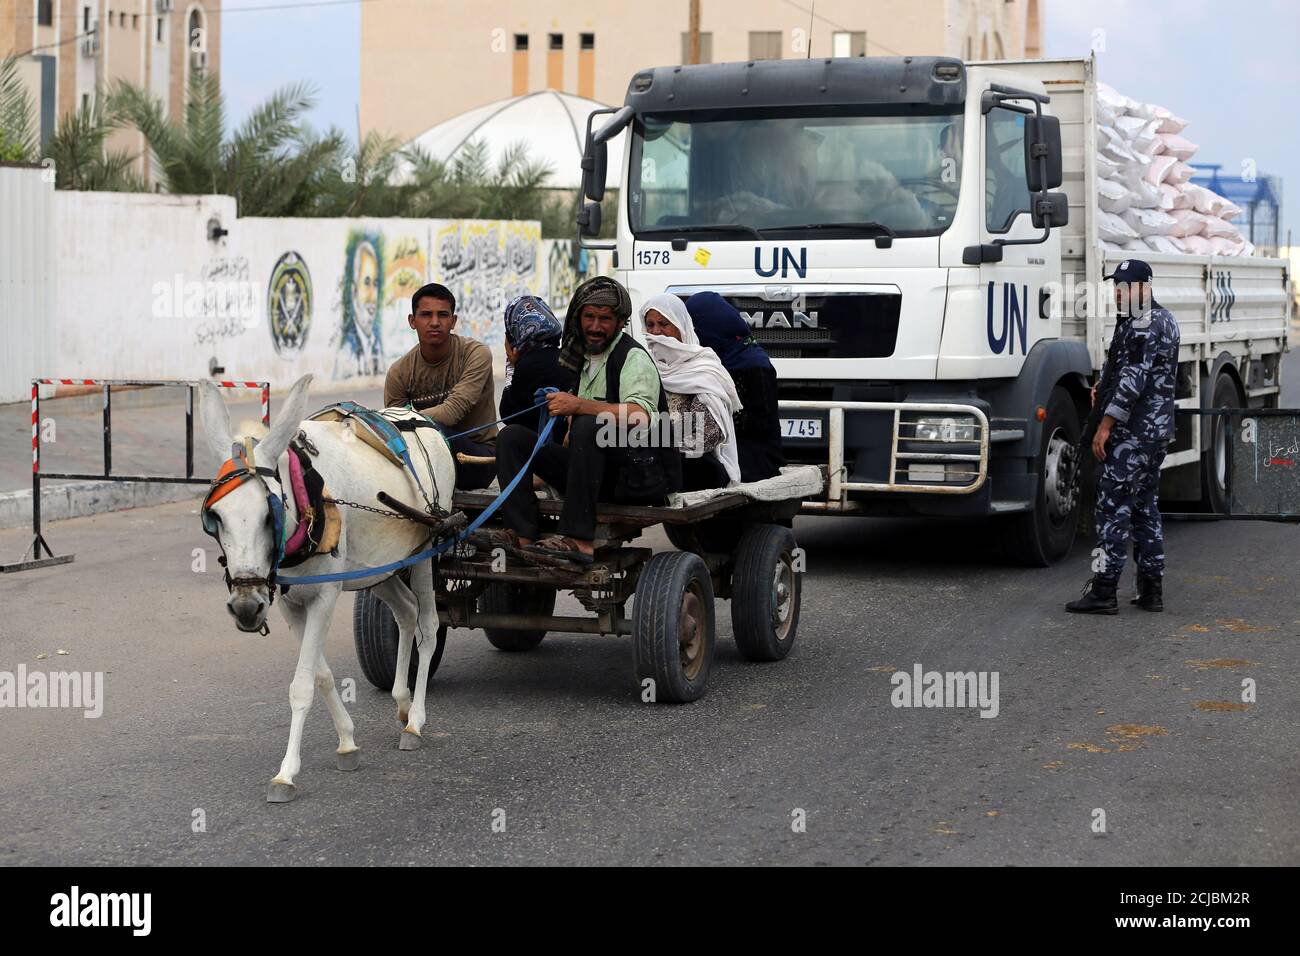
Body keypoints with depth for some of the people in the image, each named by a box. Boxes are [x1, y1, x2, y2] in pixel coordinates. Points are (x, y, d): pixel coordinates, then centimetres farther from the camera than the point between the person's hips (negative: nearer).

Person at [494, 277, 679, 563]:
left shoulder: (634, 357, -7)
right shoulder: (586, 357, 17)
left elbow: (642, 416, -27)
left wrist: (579, 405, -32)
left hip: (641, 474, -8)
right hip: (604, 474, 8)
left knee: (588, 426, -36)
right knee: (511, 436, -2)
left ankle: (579, 540, -40)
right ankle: (521, 537, -21)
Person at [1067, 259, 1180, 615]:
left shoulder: (1142, 323, -15)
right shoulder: (1164, 319, 18)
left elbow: (1134, 377, -22)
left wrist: (1106, 424, -20)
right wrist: (1105, 391, 12)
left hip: (1133, 430, -10)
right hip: (1159, 428, 10)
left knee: (1113, 505, -8)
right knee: (1145, 506, 15)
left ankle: (1103, 590, -9)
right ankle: (1151, 589, 16)